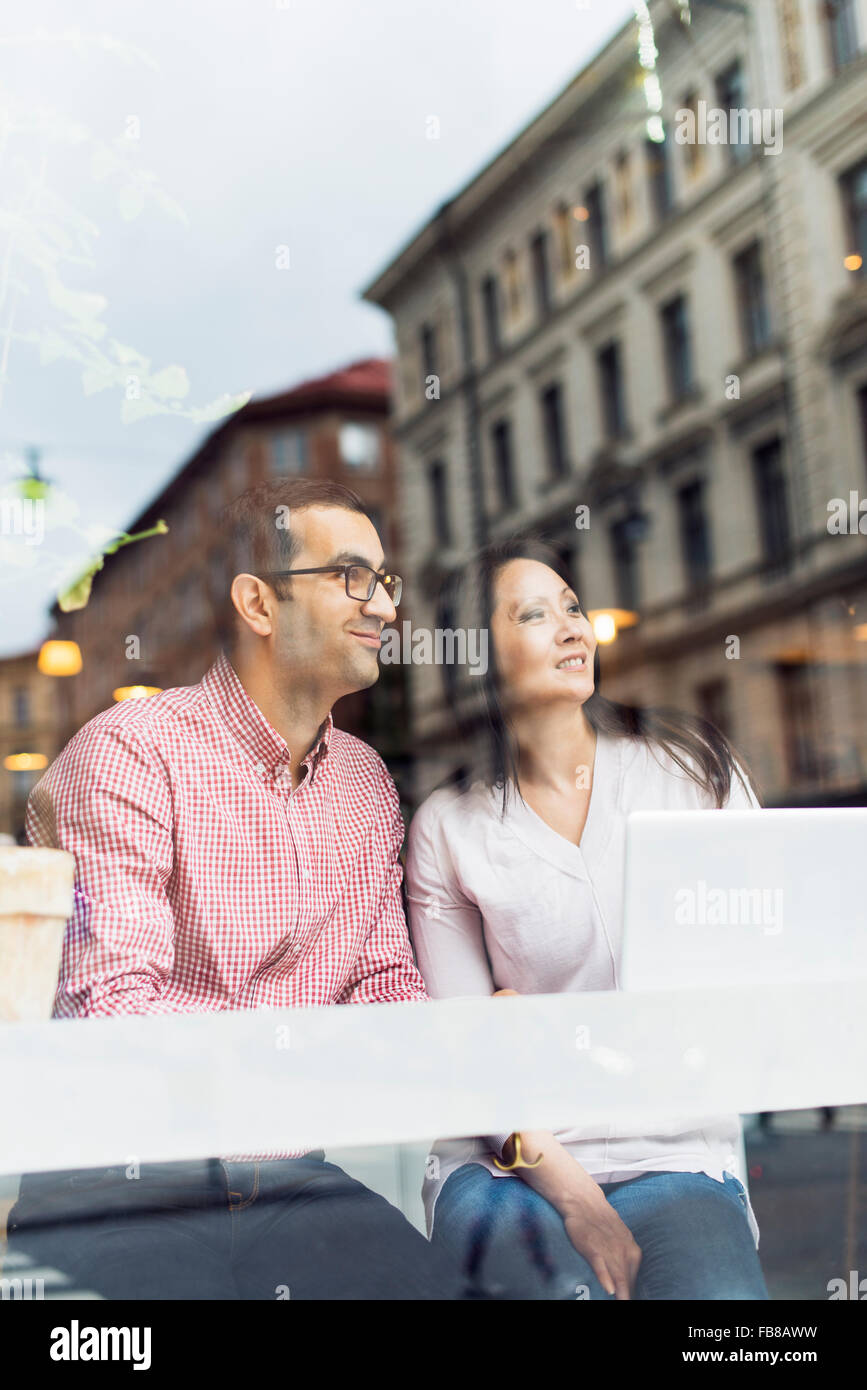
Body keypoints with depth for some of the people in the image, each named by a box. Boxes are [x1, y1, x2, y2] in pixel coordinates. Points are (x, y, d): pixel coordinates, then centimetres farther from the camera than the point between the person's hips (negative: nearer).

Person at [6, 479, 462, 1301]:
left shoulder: (368, 782, 12)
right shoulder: (131, 753, -11)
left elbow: (386, 983, 12)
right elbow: (115, 1011, -19)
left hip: (290, 1171, 6)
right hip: (120, 1174, -5)